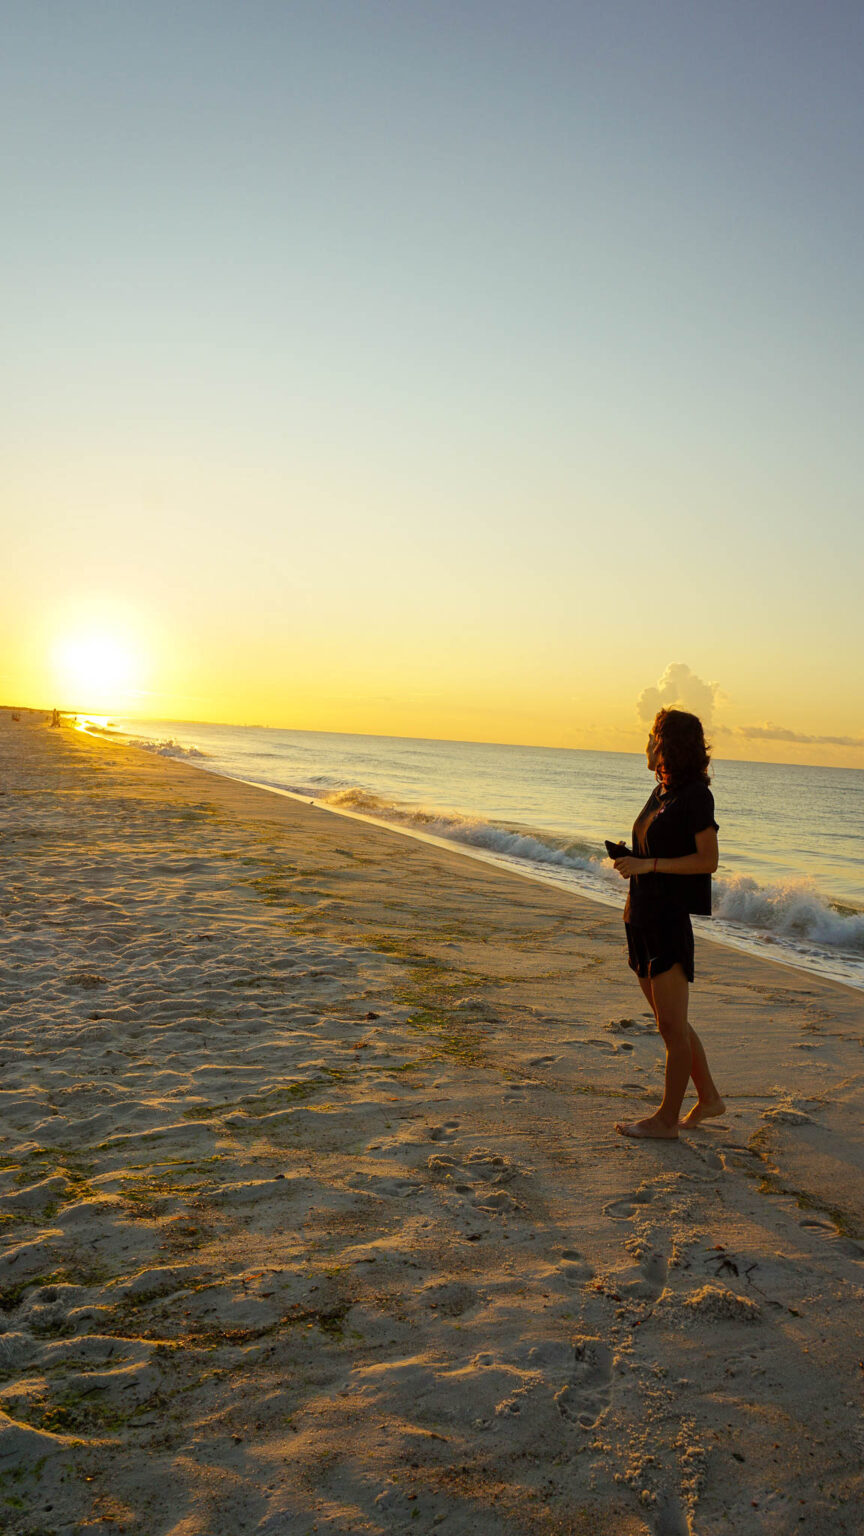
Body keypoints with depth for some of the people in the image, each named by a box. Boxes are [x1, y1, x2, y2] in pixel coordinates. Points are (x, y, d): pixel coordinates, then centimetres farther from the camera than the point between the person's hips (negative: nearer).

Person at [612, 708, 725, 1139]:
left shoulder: (695, 793, -12)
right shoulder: (662, 791, 14)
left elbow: (707, 860, -16)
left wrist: (648, 864, -19)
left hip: (671, 918, -9)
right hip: (645, 917, 9)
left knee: (672, 1026, 1)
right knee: (669, 1022, 16)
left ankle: (667, 1119, 11)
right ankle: (708, 1097, 30)